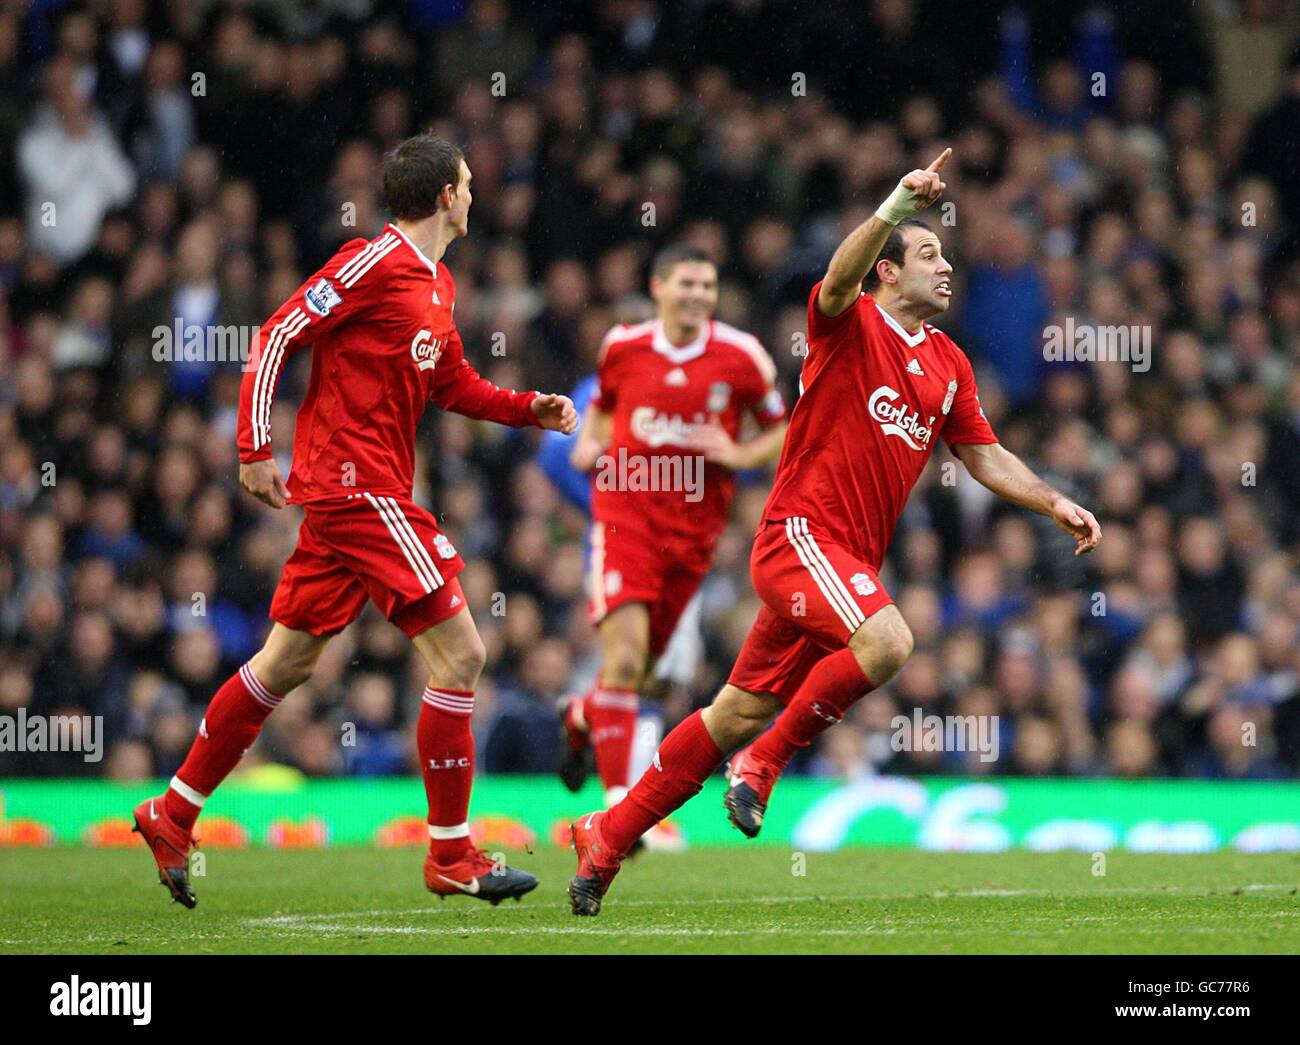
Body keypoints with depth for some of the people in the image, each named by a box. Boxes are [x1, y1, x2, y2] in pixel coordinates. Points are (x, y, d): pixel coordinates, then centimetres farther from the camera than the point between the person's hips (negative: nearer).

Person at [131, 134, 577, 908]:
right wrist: (256, 450, -14)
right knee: (460, 651, -9)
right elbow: (278, 338, -12)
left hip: (355, 491, 10)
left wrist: (528, 409, 11)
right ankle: (451, 856, -4)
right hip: (358, 484, -10)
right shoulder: (376, 262, -12)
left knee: (288, 662, 14)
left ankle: (172, 816, 21)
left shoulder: (438, 285, 16)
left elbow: (453, 384, 27)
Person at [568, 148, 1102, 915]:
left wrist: (1056, 504, 9)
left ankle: (609, 835, 16)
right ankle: (763, 765, -14)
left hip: (852, 559, 7)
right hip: (801, 531, -7)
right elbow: (841, 277, -26)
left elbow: (986, 457, 22)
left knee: (741, 715, 7)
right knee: (887, 641, -31)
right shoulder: (850, 323, -4)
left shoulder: (948, 363, 17)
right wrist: (898, 206, -40)